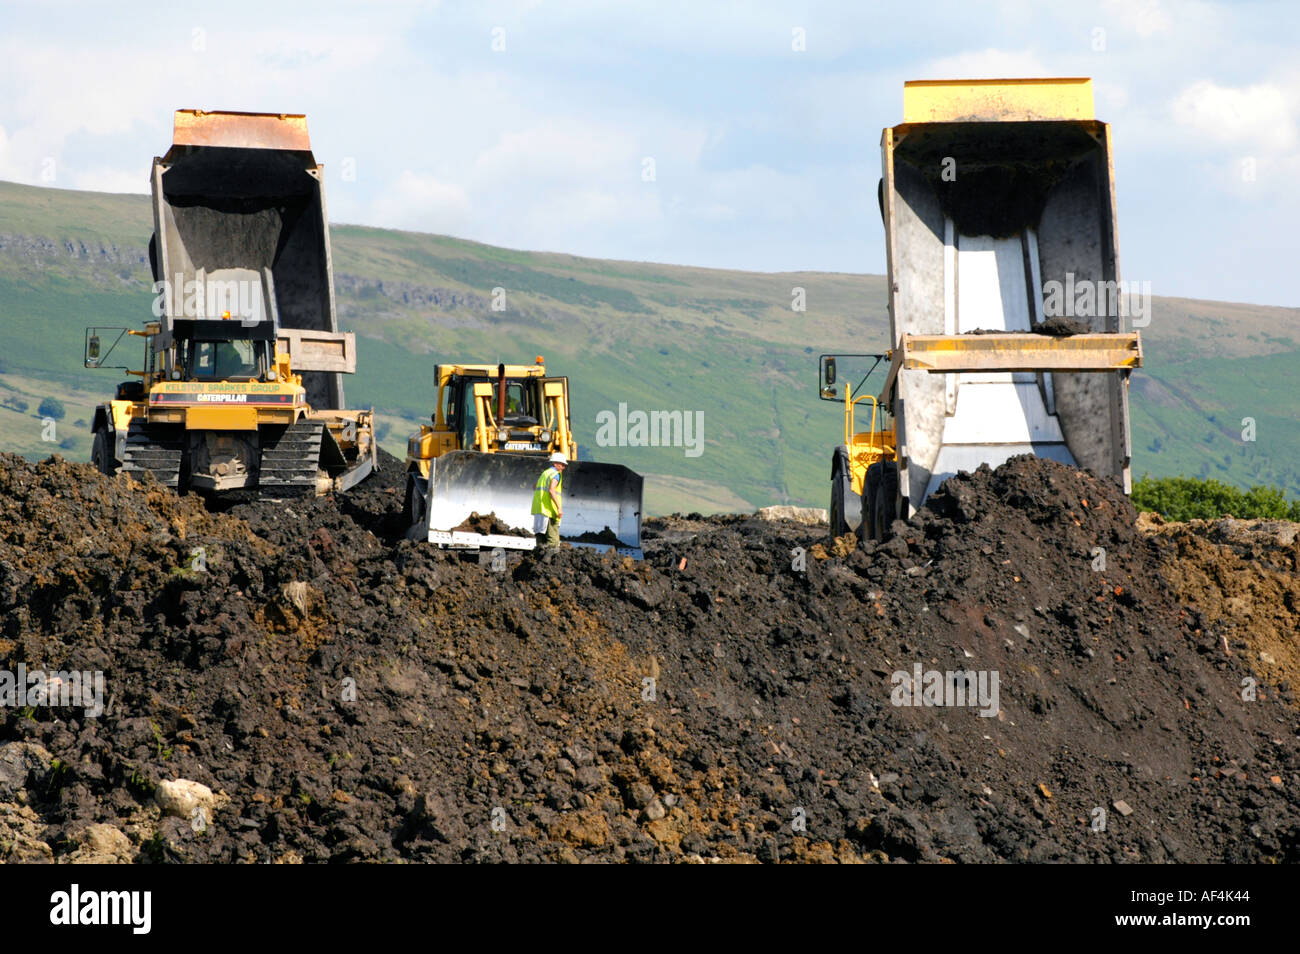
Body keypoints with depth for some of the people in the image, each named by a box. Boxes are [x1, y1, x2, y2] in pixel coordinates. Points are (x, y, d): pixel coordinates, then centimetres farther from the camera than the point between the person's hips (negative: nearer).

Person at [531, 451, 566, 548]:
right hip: (549, 511, -9)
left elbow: (535, 488, 34)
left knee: (541, 541, 9)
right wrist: (559, 508, -25)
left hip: (538, 511, 9)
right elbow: (551, 490, -23)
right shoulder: (555, 474, -8)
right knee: (553, 542, -11)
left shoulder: (545, 473, 20)